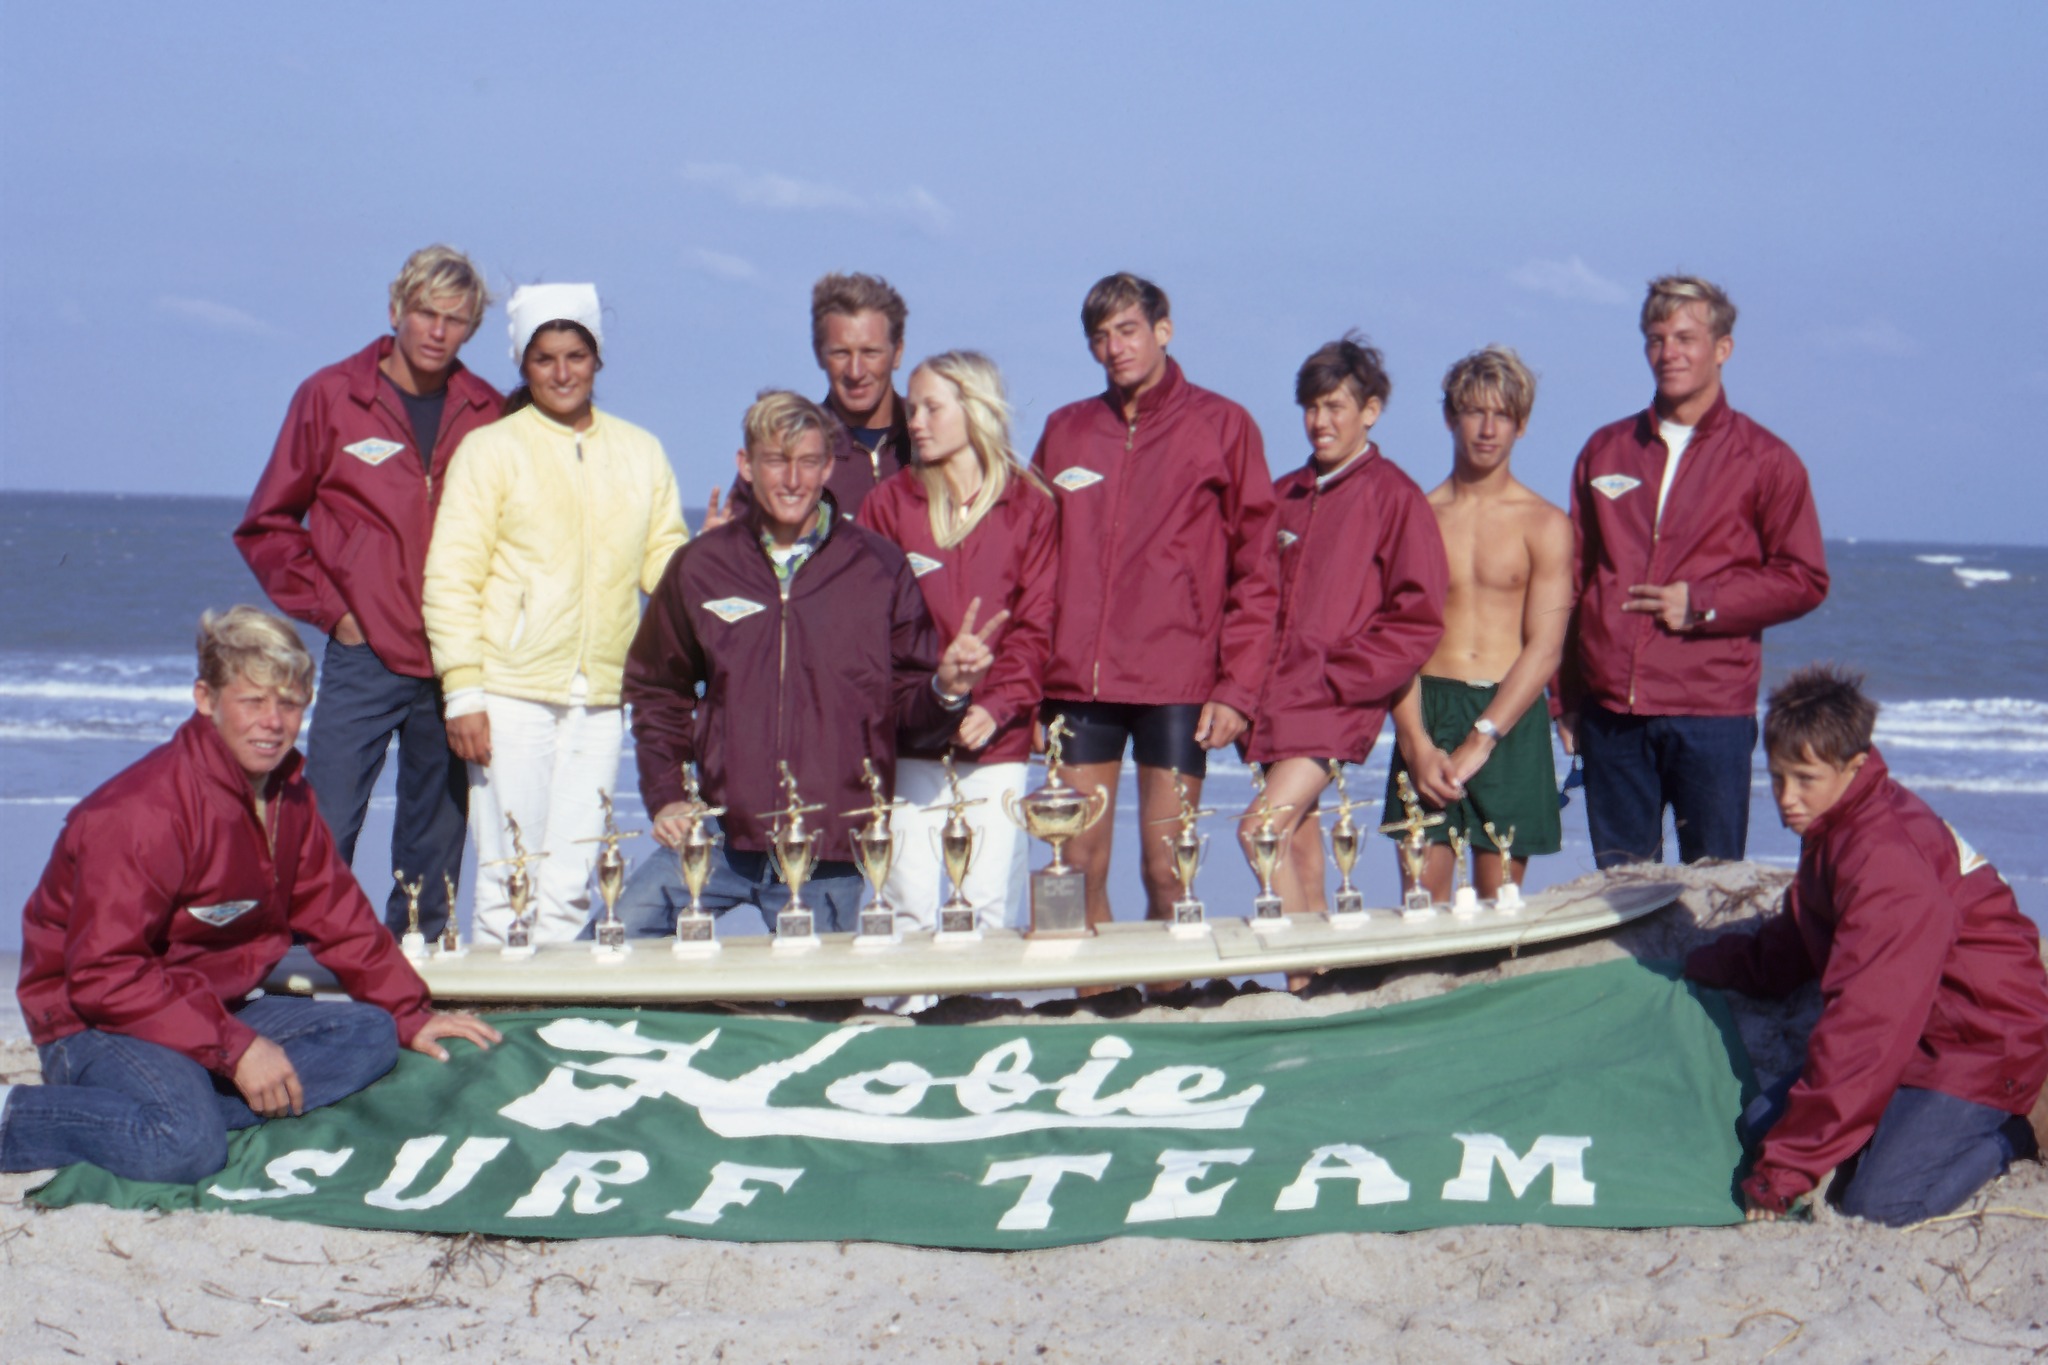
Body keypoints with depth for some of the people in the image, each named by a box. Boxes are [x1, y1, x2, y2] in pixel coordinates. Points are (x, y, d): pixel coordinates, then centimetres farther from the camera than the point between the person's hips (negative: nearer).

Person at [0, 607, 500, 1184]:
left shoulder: (289, 794, 4)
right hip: (95, 1024, -9)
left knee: (369, 1037, -6)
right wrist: (235, 1048, -28)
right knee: (188, 1145, -35)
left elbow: (338, 915, 17)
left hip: (214, 1008, 9)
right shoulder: (144, 812, -24)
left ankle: (179, 1099, -17)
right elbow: (102, 974, -26)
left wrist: (410, 1015, 12)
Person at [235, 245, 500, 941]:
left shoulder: (487, 414, 7)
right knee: (323, 840, -8)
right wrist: (330, 609, -2)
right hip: (364, 657, -2)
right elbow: (266, 527, 6)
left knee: (435, 851, 9)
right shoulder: (331, 398, 1)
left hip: (455, 666, 3)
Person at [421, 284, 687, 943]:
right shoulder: (490, 450, 3)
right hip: (512, 692, -3)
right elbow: (452, 577, -1)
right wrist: (463, 690, -10)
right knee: (509, 882, -5)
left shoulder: (641, 454, 15)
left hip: (601, 697, 4)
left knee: (570, 886, 5)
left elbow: (667, 565, 14)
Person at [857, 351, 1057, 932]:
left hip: (997, 745, -1)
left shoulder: (1029, 507, 5)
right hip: (911, 747, 1)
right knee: (914, 911, -4)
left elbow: (1034, 627, 2)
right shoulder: (890, 502, 8)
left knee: (993, 906, -2)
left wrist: (996, 705, -13)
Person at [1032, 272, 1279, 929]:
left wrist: (1237, 687, -6)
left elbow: (1256, 569, 2)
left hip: (1177, 686, -3)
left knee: (1166, 874, -2)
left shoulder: (1222, 425, 5)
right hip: (1078, 685, 3)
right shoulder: (1066, 431, 14)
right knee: (1080, 873, 3)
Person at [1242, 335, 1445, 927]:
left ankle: (1301, 968, -12)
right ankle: (1309, 970, 13)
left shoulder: (1395, 498, -2)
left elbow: (1417, 621, -6)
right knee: (1300, 845, 7)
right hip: (1275, 700, 6)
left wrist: (1336, 679, -12)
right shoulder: (1283, 497, 16)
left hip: (1337, 703, -6)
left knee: (1262, 828, -19)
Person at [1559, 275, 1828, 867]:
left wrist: (1703, 605, -10)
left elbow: (1804, 579, 1)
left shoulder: (1764, 459, 3)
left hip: (1710, 712, -3)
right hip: (1610, 712, 3)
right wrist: (1566, 698, 9)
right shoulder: (1605, 451, 13)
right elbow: (1574, 576, 14)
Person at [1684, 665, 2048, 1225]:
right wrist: (1709, 965, 17)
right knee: (1760, 1124, -2)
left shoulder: (1886, 858, -28)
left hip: (1983, 1043, -10)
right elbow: (1797, 943, 27)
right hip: (1917, 1030, 10)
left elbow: (1866, 1021, -30)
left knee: (1880, 1201, -23)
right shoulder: (1834, 827, 6)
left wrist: (1784, 1170, -28)